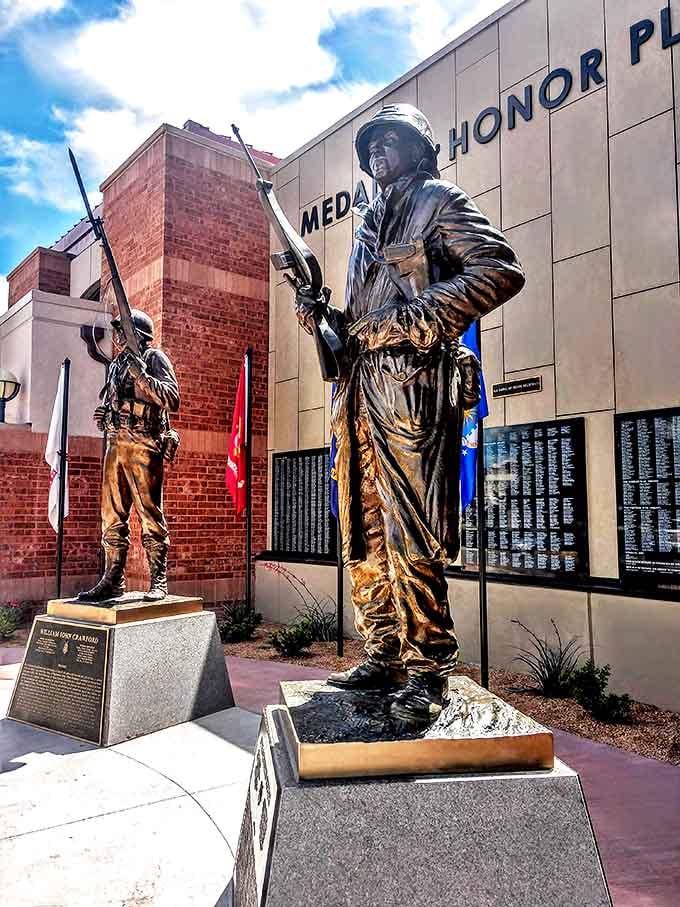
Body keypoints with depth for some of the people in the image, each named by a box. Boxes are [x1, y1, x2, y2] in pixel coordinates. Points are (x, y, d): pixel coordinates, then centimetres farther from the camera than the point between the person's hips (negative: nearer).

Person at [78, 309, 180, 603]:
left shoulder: (154, 358, 2)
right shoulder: (117, 363, 24)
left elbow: (173, 400, -10)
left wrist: (142, 376, -18)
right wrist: (102, 414, 11)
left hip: (143, 447, -7)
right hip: (115, 445, 8)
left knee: (150, 516, -6)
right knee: (112, 518, 7)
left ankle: (159, 582, 0)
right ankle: (113, 581, 14)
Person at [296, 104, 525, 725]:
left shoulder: (438, 200, 8)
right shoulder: (368, 226, 30)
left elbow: (502, 270, -8)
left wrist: (413, 314, -14)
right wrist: (321, 315, 7)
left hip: (412, 380, -8)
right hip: (360, 386, 8)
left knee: (411, 536, -11)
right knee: (365, 534, 6)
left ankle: (427, 670, -2)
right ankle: (384, 656, 15)